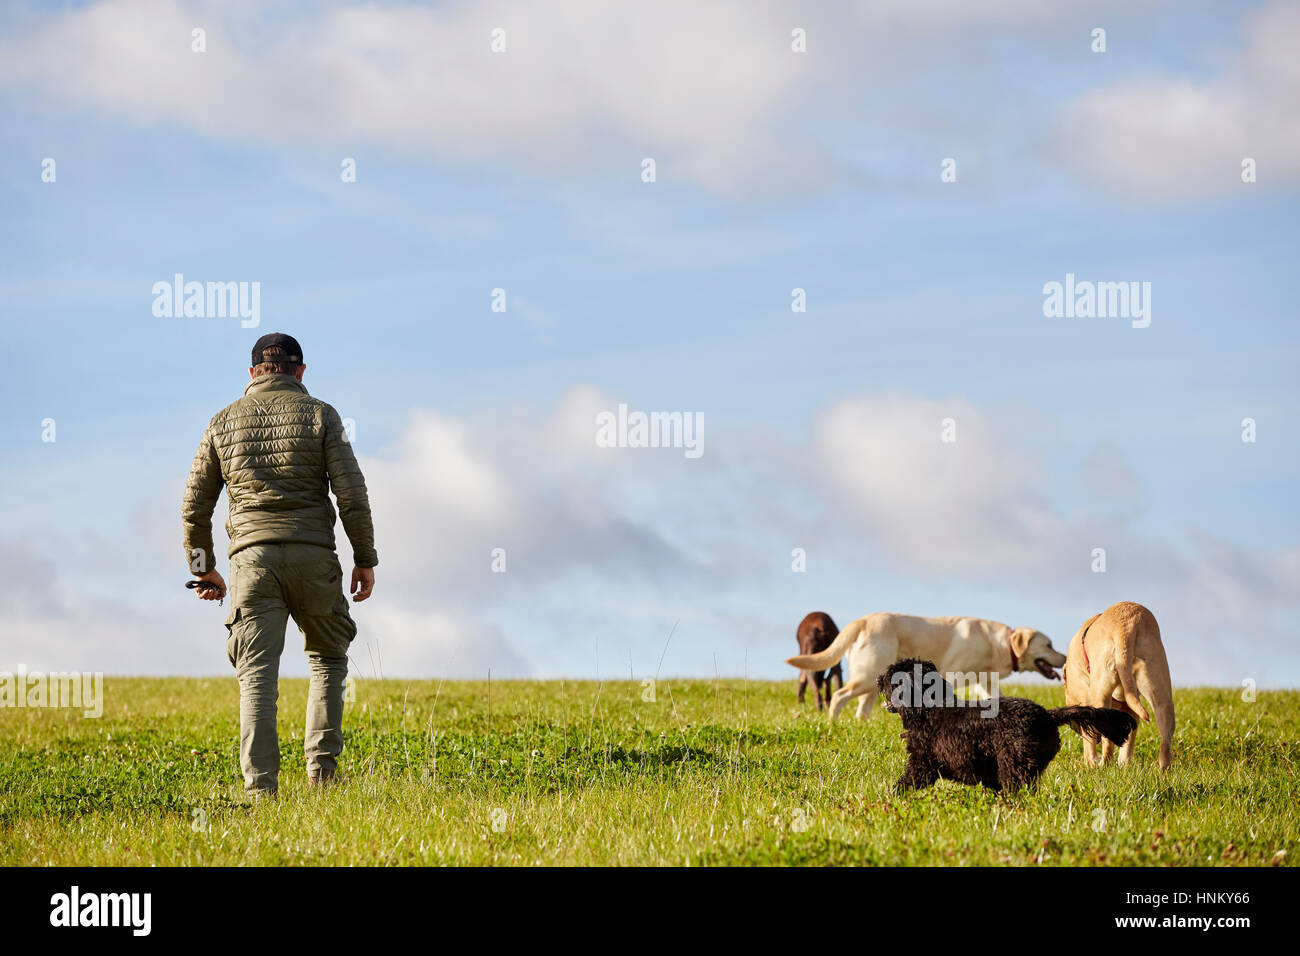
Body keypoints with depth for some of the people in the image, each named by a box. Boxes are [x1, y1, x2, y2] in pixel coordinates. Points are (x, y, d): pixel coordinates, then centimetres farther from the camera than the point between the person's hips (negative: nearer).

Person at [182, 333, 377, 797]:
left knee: (257, 674, -1)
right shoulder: (320, 415, 4)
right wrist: (365, 559, 4)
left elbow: (195, 505, 12)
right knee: (329, 658, 18)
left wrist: (203, 567, 22)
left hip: (252, 557, 1)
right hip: (312, 556, -1)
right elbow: (352, 494, -3)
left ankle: (260, 785, -12)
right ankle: (321, 767, 6)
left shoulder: (223, 422, 11)